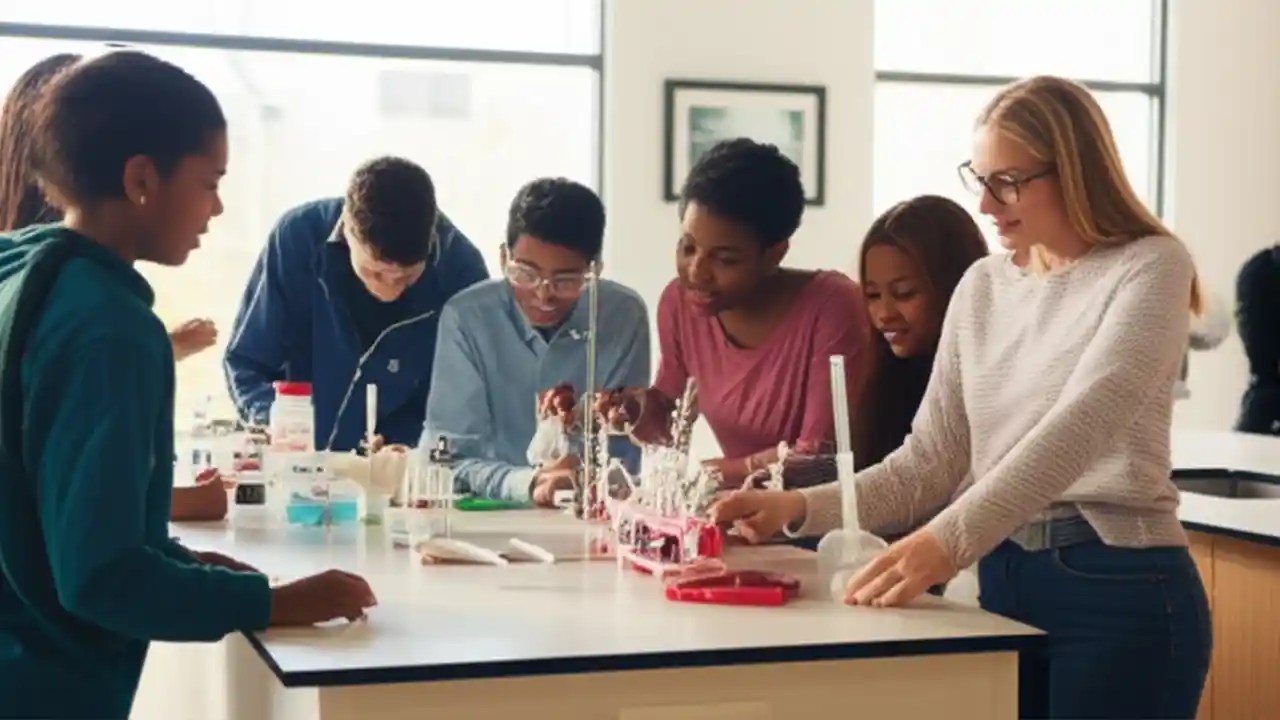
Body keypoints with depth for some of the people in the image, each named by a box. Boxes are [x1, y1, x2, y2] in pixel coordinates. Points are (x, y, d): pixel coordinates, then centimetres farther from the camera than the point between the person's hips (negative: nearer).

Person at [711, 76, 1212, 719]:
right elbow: (930, 464, 8)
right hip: (1005, 582, 6)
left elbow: (1082, 423, -23)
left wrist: (950, 539, -34)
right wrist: (801, 508, -7)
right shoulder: (981, 288, 10)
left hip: (1120, 587, -5)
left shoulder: (1149, 267, -8)